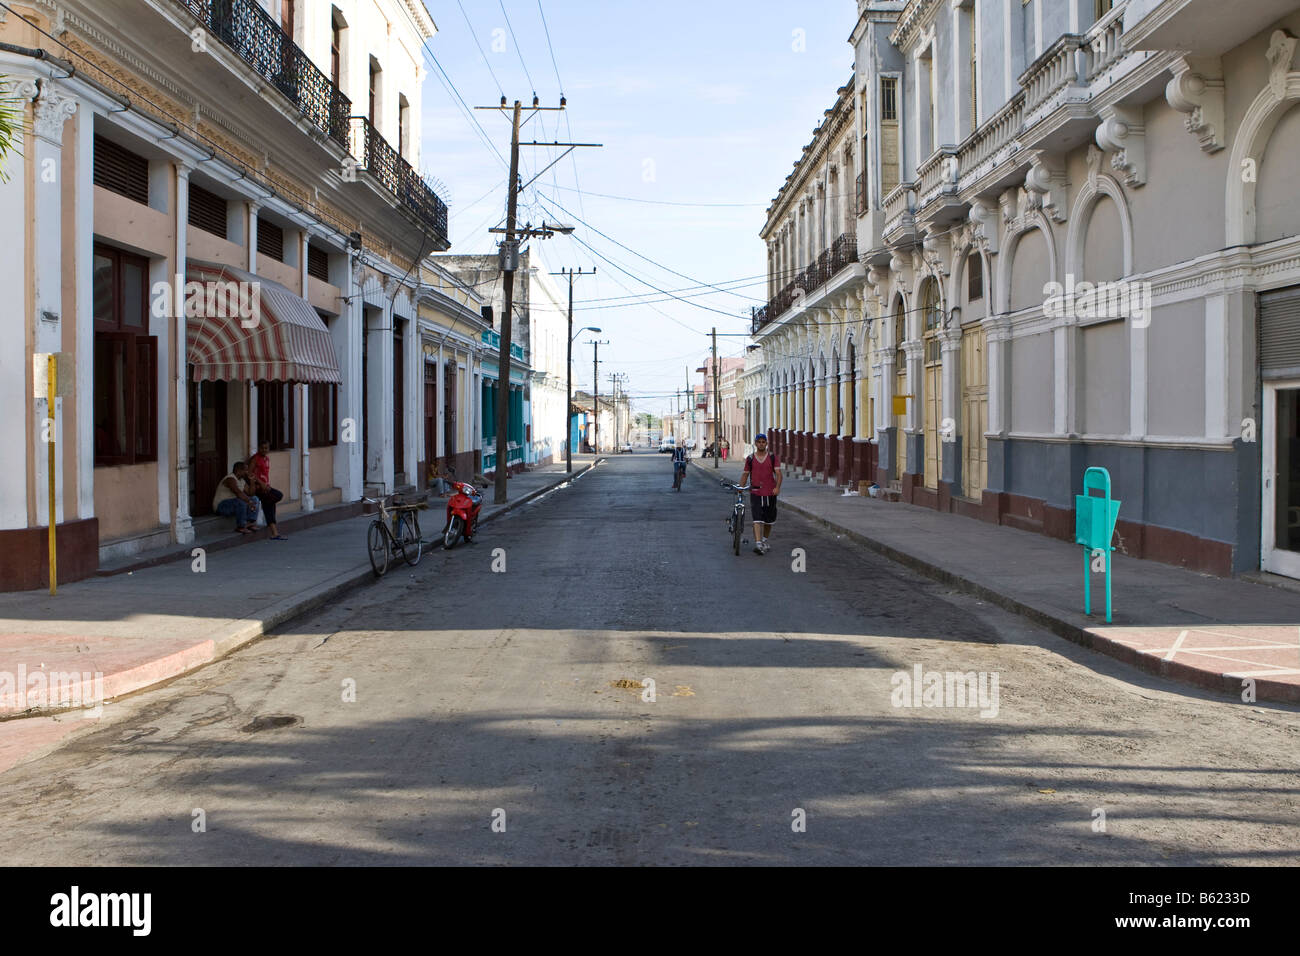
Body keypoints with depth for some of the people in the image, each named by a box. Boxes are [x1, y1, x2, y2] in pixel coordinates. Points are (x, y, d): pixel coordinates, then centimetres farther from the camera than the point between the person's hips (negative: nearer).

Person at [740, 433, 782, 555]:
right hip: (755, 493, -1)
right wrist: (741, 488, 6)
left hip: (770, 493, 1)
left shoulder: (772, 457, 3)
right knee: (757, 519, -14)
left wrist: (777, 487, -20)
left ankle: (765, 541, 34)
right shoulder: (750, 458, 5)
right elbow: (745, 474, 13)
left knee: (769, 520, 13)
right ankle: (758, 544, -20)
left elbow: (778, 473, -4)